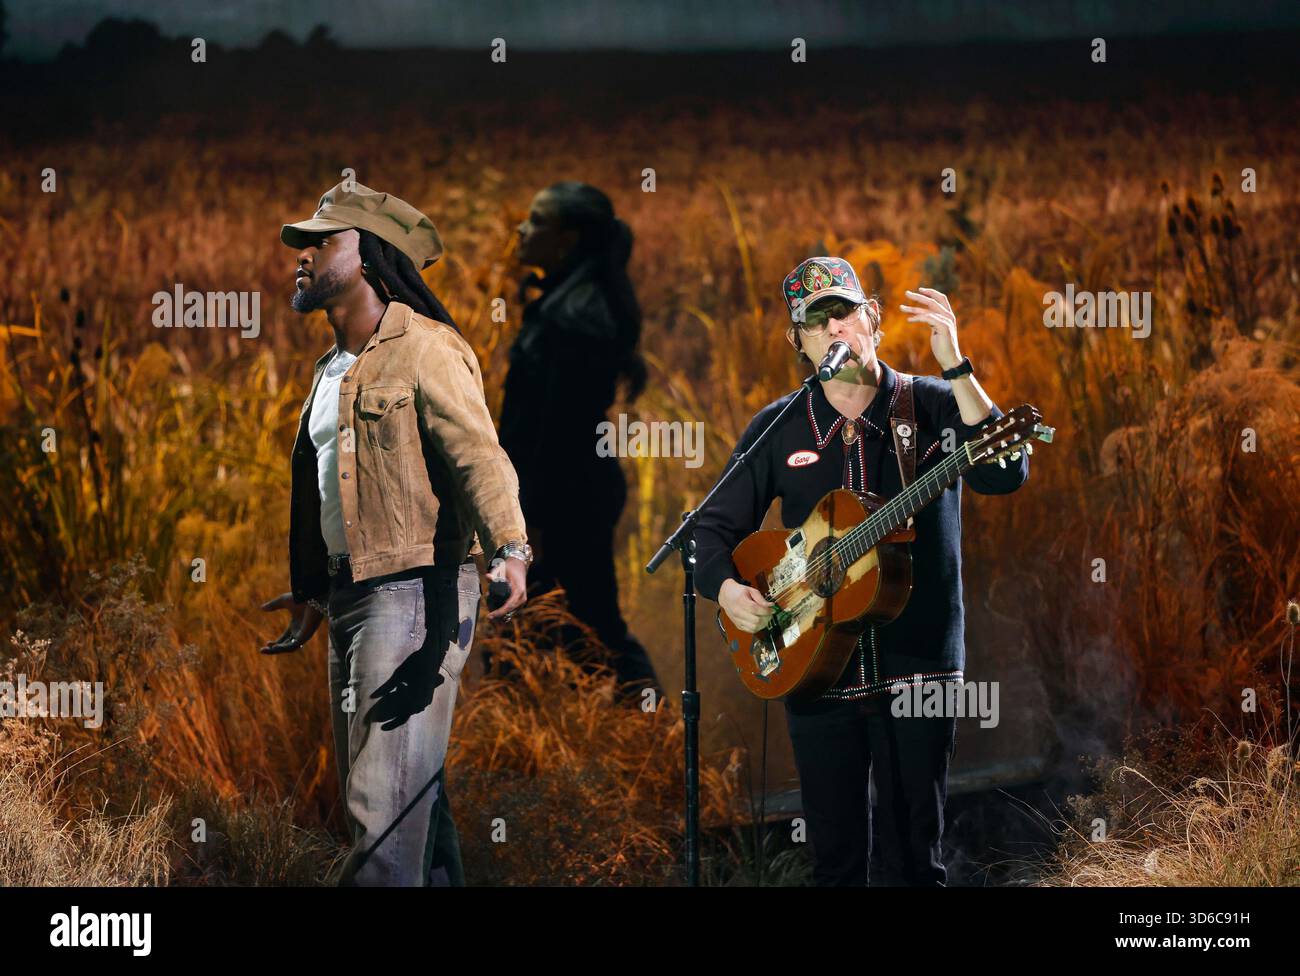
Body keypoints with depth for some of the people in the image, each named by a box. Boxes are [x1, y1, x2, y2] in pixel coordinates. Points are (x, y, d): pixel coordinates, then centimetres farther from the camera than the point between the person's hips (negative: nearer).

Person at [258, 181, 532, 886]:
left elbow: (477, 453, -22)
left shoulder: (425, 349, -10)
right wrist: (313, 592, 32)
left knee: (386, 801, -13)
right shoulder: (333, 369, 19)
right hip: (349, 596, 9)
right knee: (397, 796, 12)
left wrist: (509, 548, -37)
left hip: (414, 593, -9)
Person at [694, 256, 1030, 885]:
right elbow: (715, 526, 11)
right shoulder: (778, 429, 5)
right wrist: (725, 588, -11)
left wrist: (954, 368, -27)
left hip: (915, 669, -2)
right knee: (835, 860, 7)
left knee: (916, 860, 0)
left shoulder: (932, 408, -2)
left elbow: (1003, 476, -20)